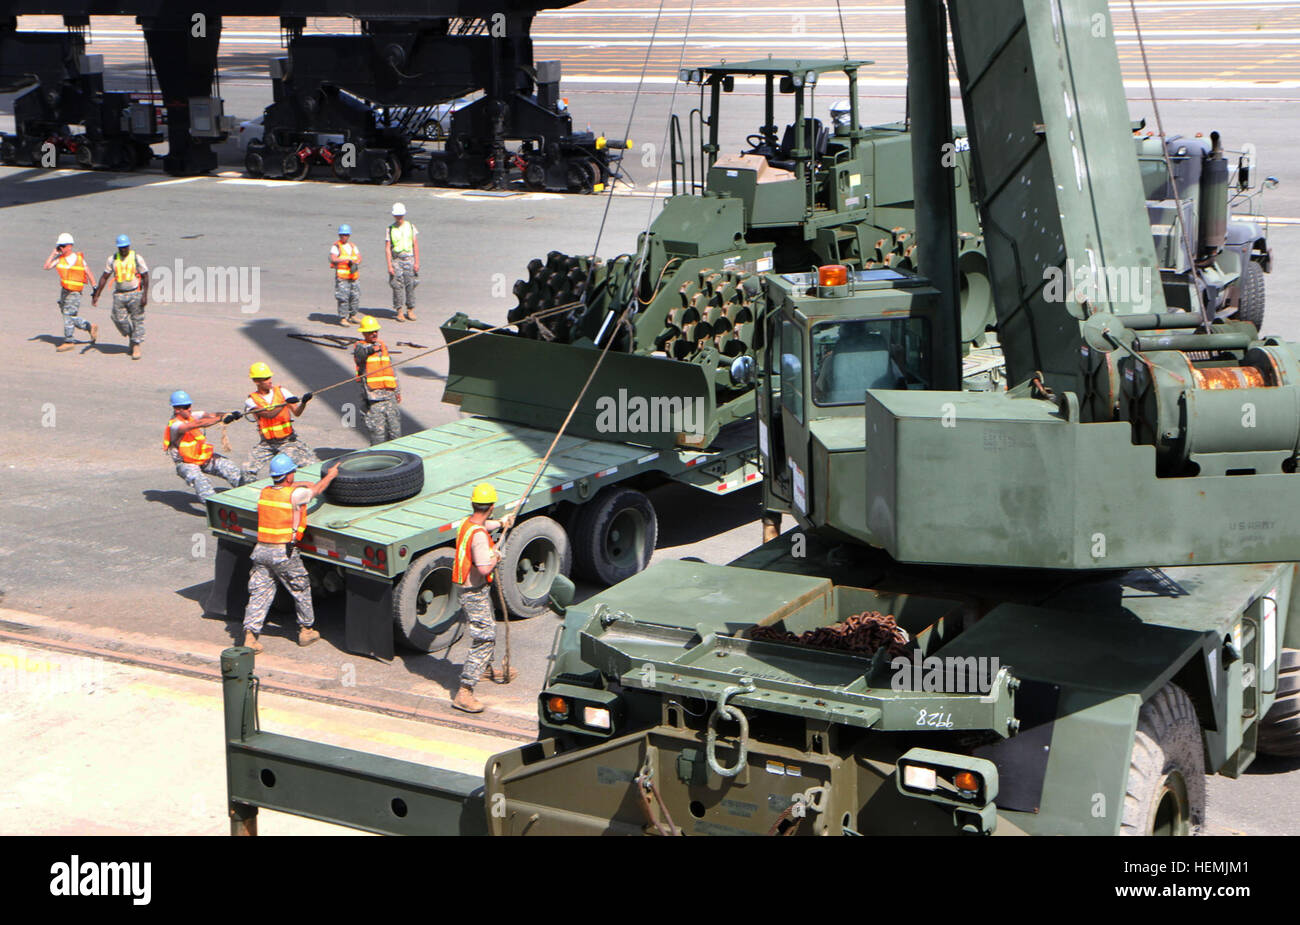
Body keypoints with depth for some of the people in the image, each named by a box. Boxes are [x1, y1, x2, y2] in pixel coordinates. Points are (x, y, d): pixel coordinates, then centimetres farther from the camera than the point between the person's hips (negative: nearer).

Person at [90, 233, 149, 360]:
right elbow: (104, 277, 9)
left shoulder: (137, 258, -4)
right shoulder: (112, 259, 5)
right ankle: (131, 337, 24)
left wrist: (145, 296, -11)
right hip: (119, 295, 3)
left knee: (137, 320, -2)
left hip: (135, 294, -3)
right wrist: (96, 295, 4)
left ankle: (136, 346, 6)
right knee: (119, 320, -3)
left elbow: (145, 277, -3)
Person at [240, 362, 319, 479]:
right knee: (249, 472, -8)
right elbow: (269, 415, -20)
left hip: (288, 441, 1)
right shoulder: (251, 401, -4)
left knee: (310, 464, -10)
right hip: (266, 444, -1)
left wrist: (303, 402, -27)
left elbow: (296, 413, -7)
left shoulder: (282, 392, 2)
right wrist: (286, 402, -29)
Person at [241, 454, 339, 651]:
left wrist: (302, 484, 39)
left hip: (261, 550, 5)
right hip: (284, 553, -5)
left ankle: (250, 633, -7)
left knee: (259, 593, 6)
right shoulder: (295, 494, -12)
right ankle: (306, 630, 25)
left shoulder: (265, 492, 5)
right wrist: (330, 476, 25)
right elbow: (317, 490, 6)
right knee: (301, 590, 15)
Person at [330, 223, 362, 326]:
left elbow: (359, 258, 7)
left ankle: (352, 316, 21)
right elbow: (333, 259, -16)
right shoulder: (336, 247, -2)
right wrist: (347, 260, -23)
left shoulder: (353, 246, 16)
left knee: (355, 297, 7)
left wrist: (355, 264, -15)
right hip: (342, 277, -6)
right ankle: (342, 318, -2)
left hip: (354, 277, 6)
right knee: (343, 298, -9)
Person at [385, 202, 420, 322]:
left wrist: (417, 262, -2)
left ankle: (410, 311, 10)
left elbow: (415, 246, 6)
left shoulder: (410, 227, 6)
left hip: (409, 259, 1)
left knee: (410, 285, 0)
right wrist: (389, 266, -7)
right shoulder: (390, 229, 3)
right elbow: (387, 248, 0)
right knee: (398, 286, -3)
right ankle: (399, 312, 5)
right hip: (396, 260, -1)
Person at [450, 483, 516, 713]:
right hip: (475, 593, -10)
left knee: (488, 630, 29)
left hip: (468, 589, 10)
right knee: (484, 639, -11)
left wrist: (501, 523, 47)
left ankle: (487, 668, 52)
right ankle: (464, 692, -14)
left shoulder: (465, 523, 2)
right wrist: (496, 556, -15)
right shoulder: (479, 536, -29)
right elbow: (484, 568, -36)